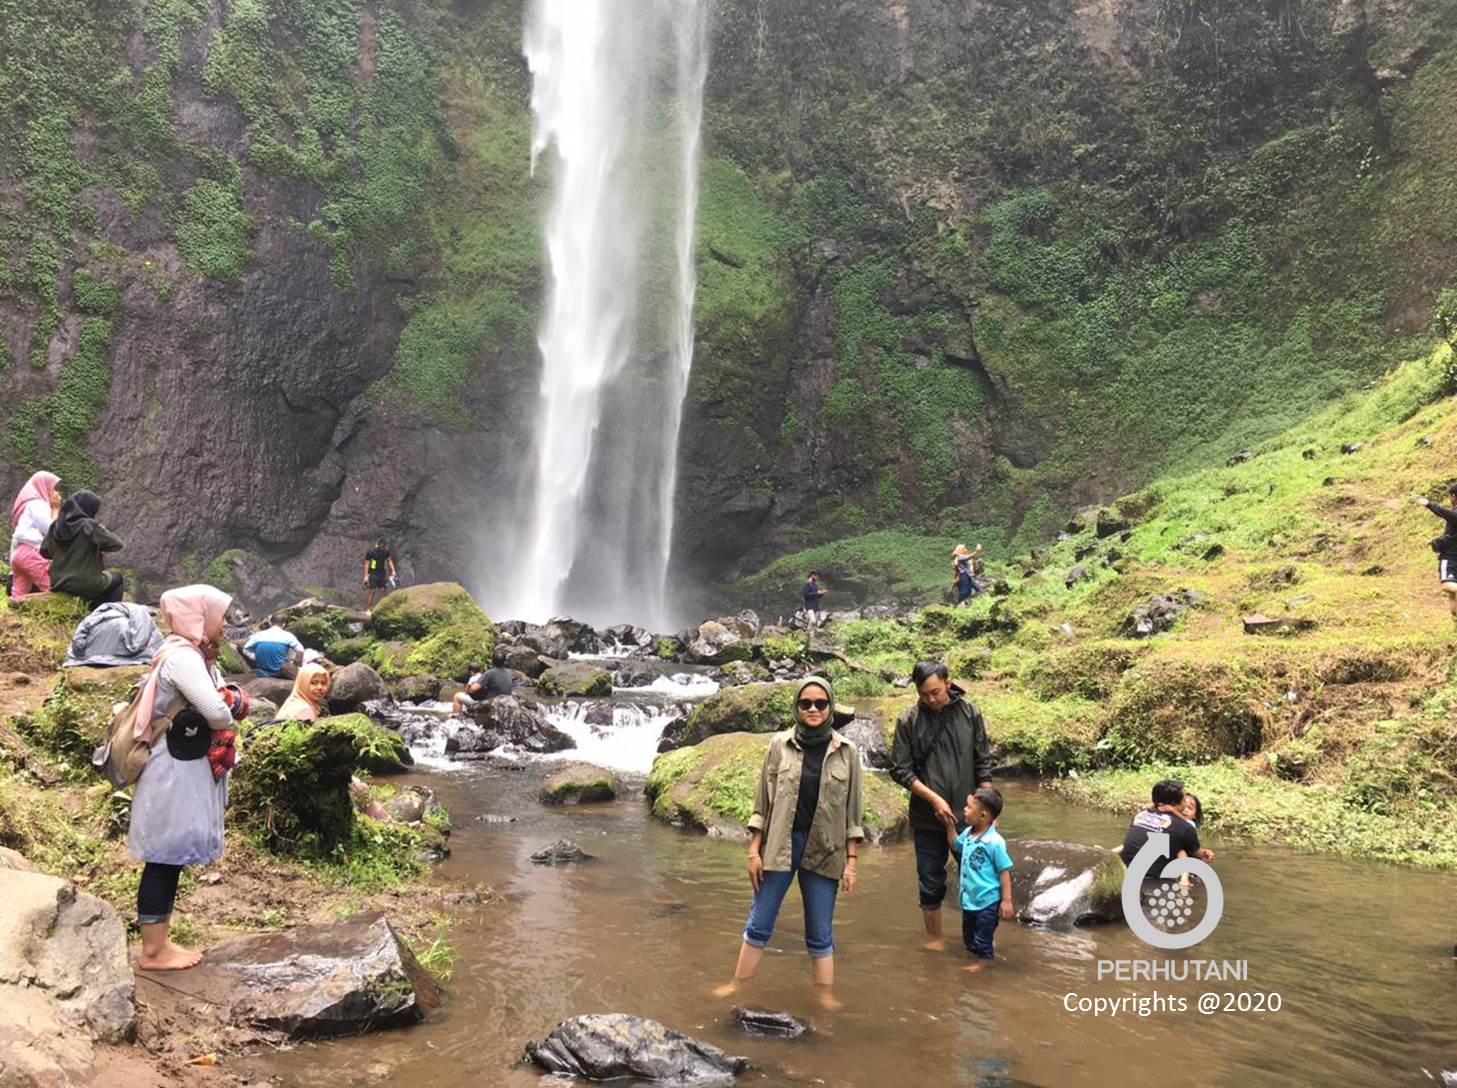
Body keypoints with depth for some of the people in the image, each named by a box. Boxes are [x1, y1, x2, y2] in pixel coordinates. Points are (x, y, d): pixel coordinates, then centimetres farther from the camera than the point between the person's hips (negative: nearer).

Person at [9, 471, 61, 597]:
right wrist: (55, 509, 0)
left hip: (19, 553, 9)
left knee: (19, 596, 1)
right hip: (31, 552, -9)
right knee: (52, 592, -15)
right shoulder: (38, 504, -4)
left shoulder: (29, 502, 25)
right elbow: (50, 531, -7)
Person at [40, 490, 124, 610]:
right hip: (85, 585, -6)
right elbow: (117, 544, -14)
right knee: (117, 578, 21)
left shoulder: (56, 526, -1)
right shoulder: (90, 526, -18)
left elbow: (44, 552, 8)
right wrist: (99, 546, 4)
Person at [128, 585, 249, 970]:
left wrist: (230, 702, -9)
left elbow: (233, 703, 13)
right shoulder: (182, 658, -20)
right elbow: (218, 714, -26)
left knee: (170, 858, 15)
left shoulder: (194, 655, 12)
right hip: (175, 771, -10)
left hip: (186, 767, 10)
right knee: (164, 858, -1)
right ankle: (152, 952, 9)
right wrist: (228, 710, -5)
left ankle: (159, 942, 24)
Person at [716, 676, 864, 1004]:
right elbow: (763, 801, 1)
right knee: (759, 924, 10)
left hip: (824, 851, 0)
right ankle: (738, 985, 26)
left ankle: (825, 998, 22)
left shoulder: (847, 752, -2)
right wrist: (754, 850, -2)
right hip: (779, 845, 0)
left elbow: (852, 810, 2)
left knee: (820, 934, 9)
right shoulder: (780, 744, -3)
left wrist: (851, 860, -1)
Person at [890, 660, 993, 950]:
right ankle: (934, 940, 27)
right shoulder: (908, 721, -9)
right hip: (928, 818, -1)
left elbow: (983, 762, 2)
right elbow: (900, 769, -8)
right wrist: (934, 799, -15)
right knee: (931, 885, 9)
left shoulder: (969, 712, -4)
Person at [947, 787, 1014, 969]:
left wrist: (1006, 901, -17)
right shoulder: (968, 834, -1)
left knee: (982, 941, 8)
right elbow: (955, 845, 22)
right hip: (969, 900, 8)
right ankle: (974, 961, 43)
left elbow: (1004, 871, -18)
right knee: (968, 938, 24)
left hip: (987, 902, -8)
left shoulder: (994, 841, -24)